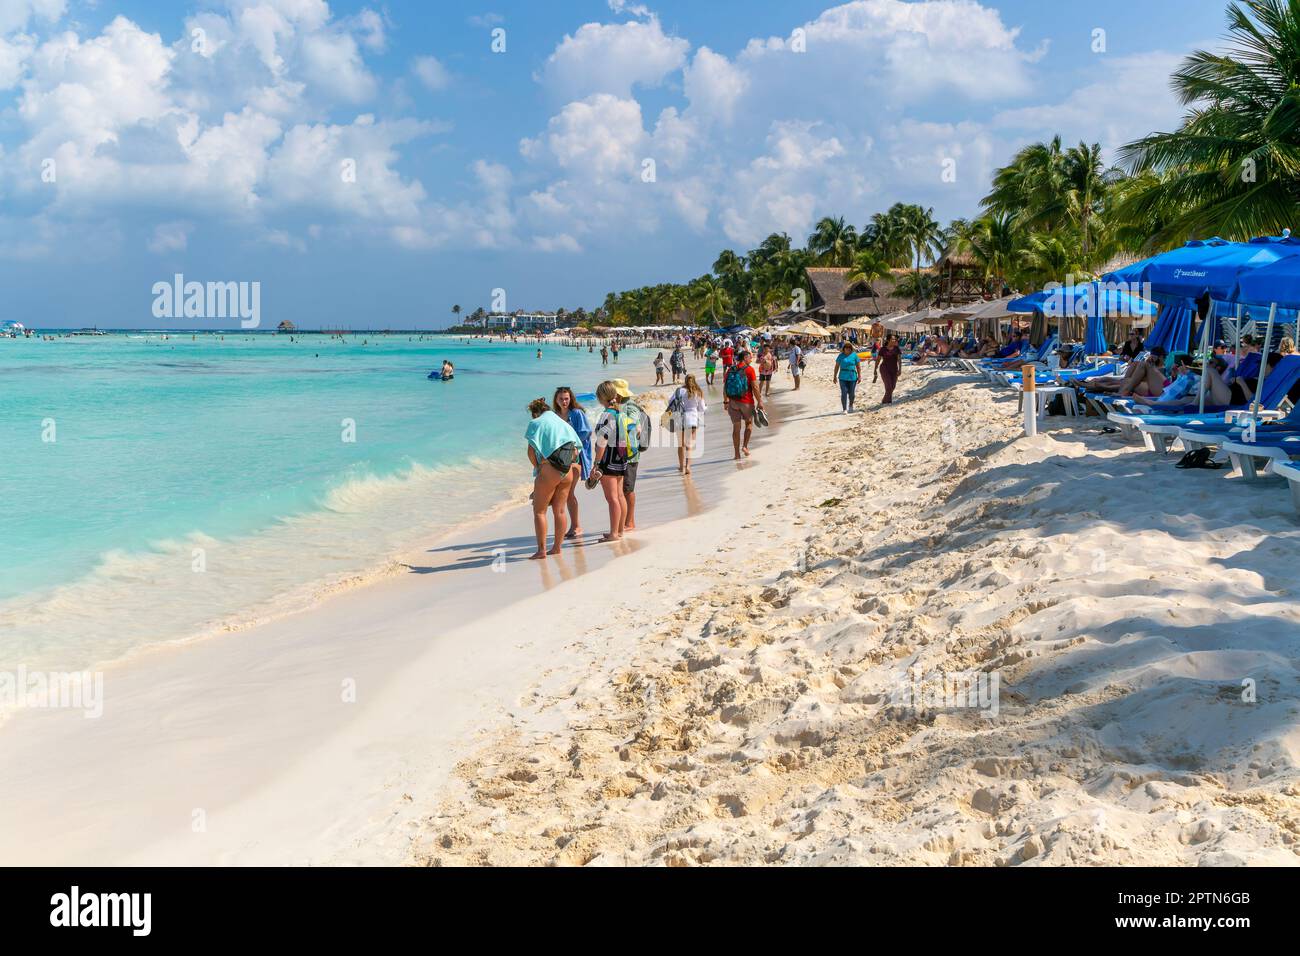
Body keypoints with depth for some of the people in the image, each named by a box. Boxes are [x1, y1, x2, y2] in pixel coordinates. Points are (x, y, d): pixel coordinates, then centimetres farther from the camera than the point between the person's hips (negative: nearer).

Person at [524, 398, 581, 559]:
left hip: (548, 471, -6)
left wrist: (537, 467, 5)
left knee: (539, 511, 1)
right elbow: (575, 452, 14)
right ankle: (557, 547, 15)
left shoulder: (536, 423, 1)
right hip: (567, 472, 6)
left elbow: (531, 452, -8)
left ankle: (541, 550, -3)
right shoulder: (565, 424, 18)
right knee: (559, 510, 12)